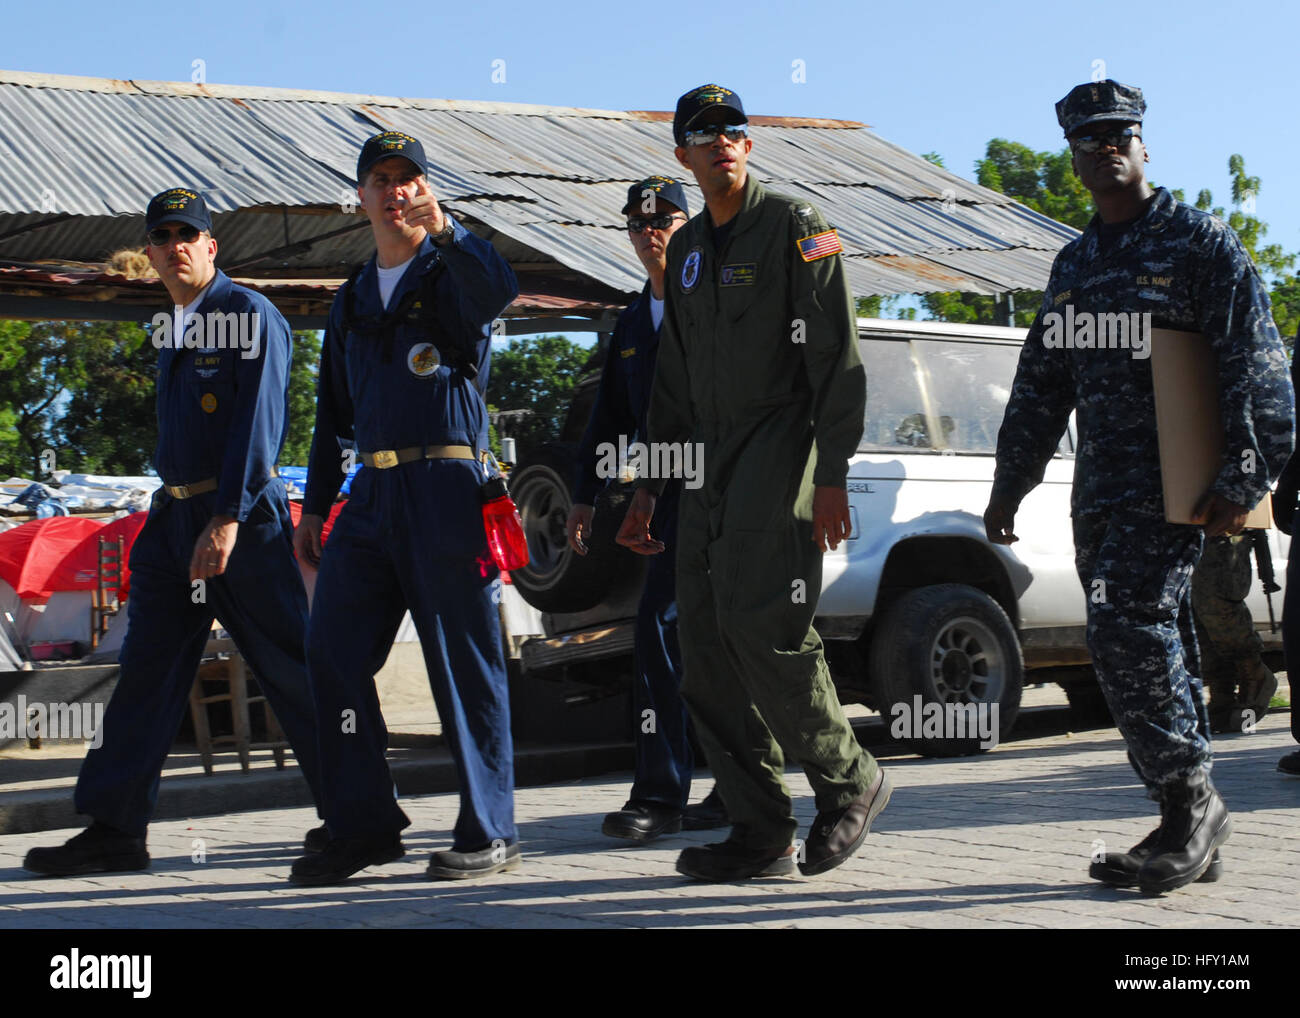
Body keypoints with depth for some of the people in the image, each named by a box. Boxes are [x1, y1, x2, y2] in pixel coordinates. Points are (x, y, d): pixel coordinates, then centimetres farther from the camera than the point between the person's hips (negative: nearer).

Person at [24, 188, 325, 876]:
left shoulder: (249, 315, -7)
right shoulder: (168, 327, 17)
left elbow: (257, 425, -15)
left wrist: (226, 520, -21)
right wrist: (181, 511, 15)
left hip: (242, 515, -8)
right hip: (174, 513, 8)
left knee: (291, 668, -4)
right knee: (145, 670, 5)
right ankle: (114, 830, 8)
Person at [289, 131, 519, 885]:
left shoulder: (453, 272, 3)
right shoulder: (353, 299, 21)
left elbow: (499, 291, -23)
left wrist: (444, 230, -37)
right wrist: (316, 504, 18)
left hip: (447, 488, -6)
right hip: (372, 492, 6)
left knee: (466, 665, -3)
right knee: (333, 654, 0)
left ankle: (490, 834, 4)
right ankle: (364, 828, 9)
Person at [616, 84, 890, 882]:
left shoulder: (795, 227, -3)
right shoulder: (688, 251, 19)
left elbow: (837, 359, -10)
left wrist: (832, 475, -18)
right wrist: (648, 489, 18)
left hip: (781, 449, -7)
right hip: (712, 470, 8)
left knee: (760, 623, -19)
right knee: (709, 654, 1)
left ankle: (849, 781, -1)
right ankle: (763, 834, 5)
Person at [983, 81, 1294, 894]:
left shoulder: (1199, 241, -2)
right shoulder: (1074, 264, 18)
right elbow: (1040, 385, 24)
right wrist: (1011, 486, 20)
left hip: (1174, 484, -7)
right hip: (1102, 491, 7)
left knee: (1128, 631, -17)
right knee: (1148, 645, 6)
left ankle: (1190, 801, -5)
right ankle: (1193, 827, 12)